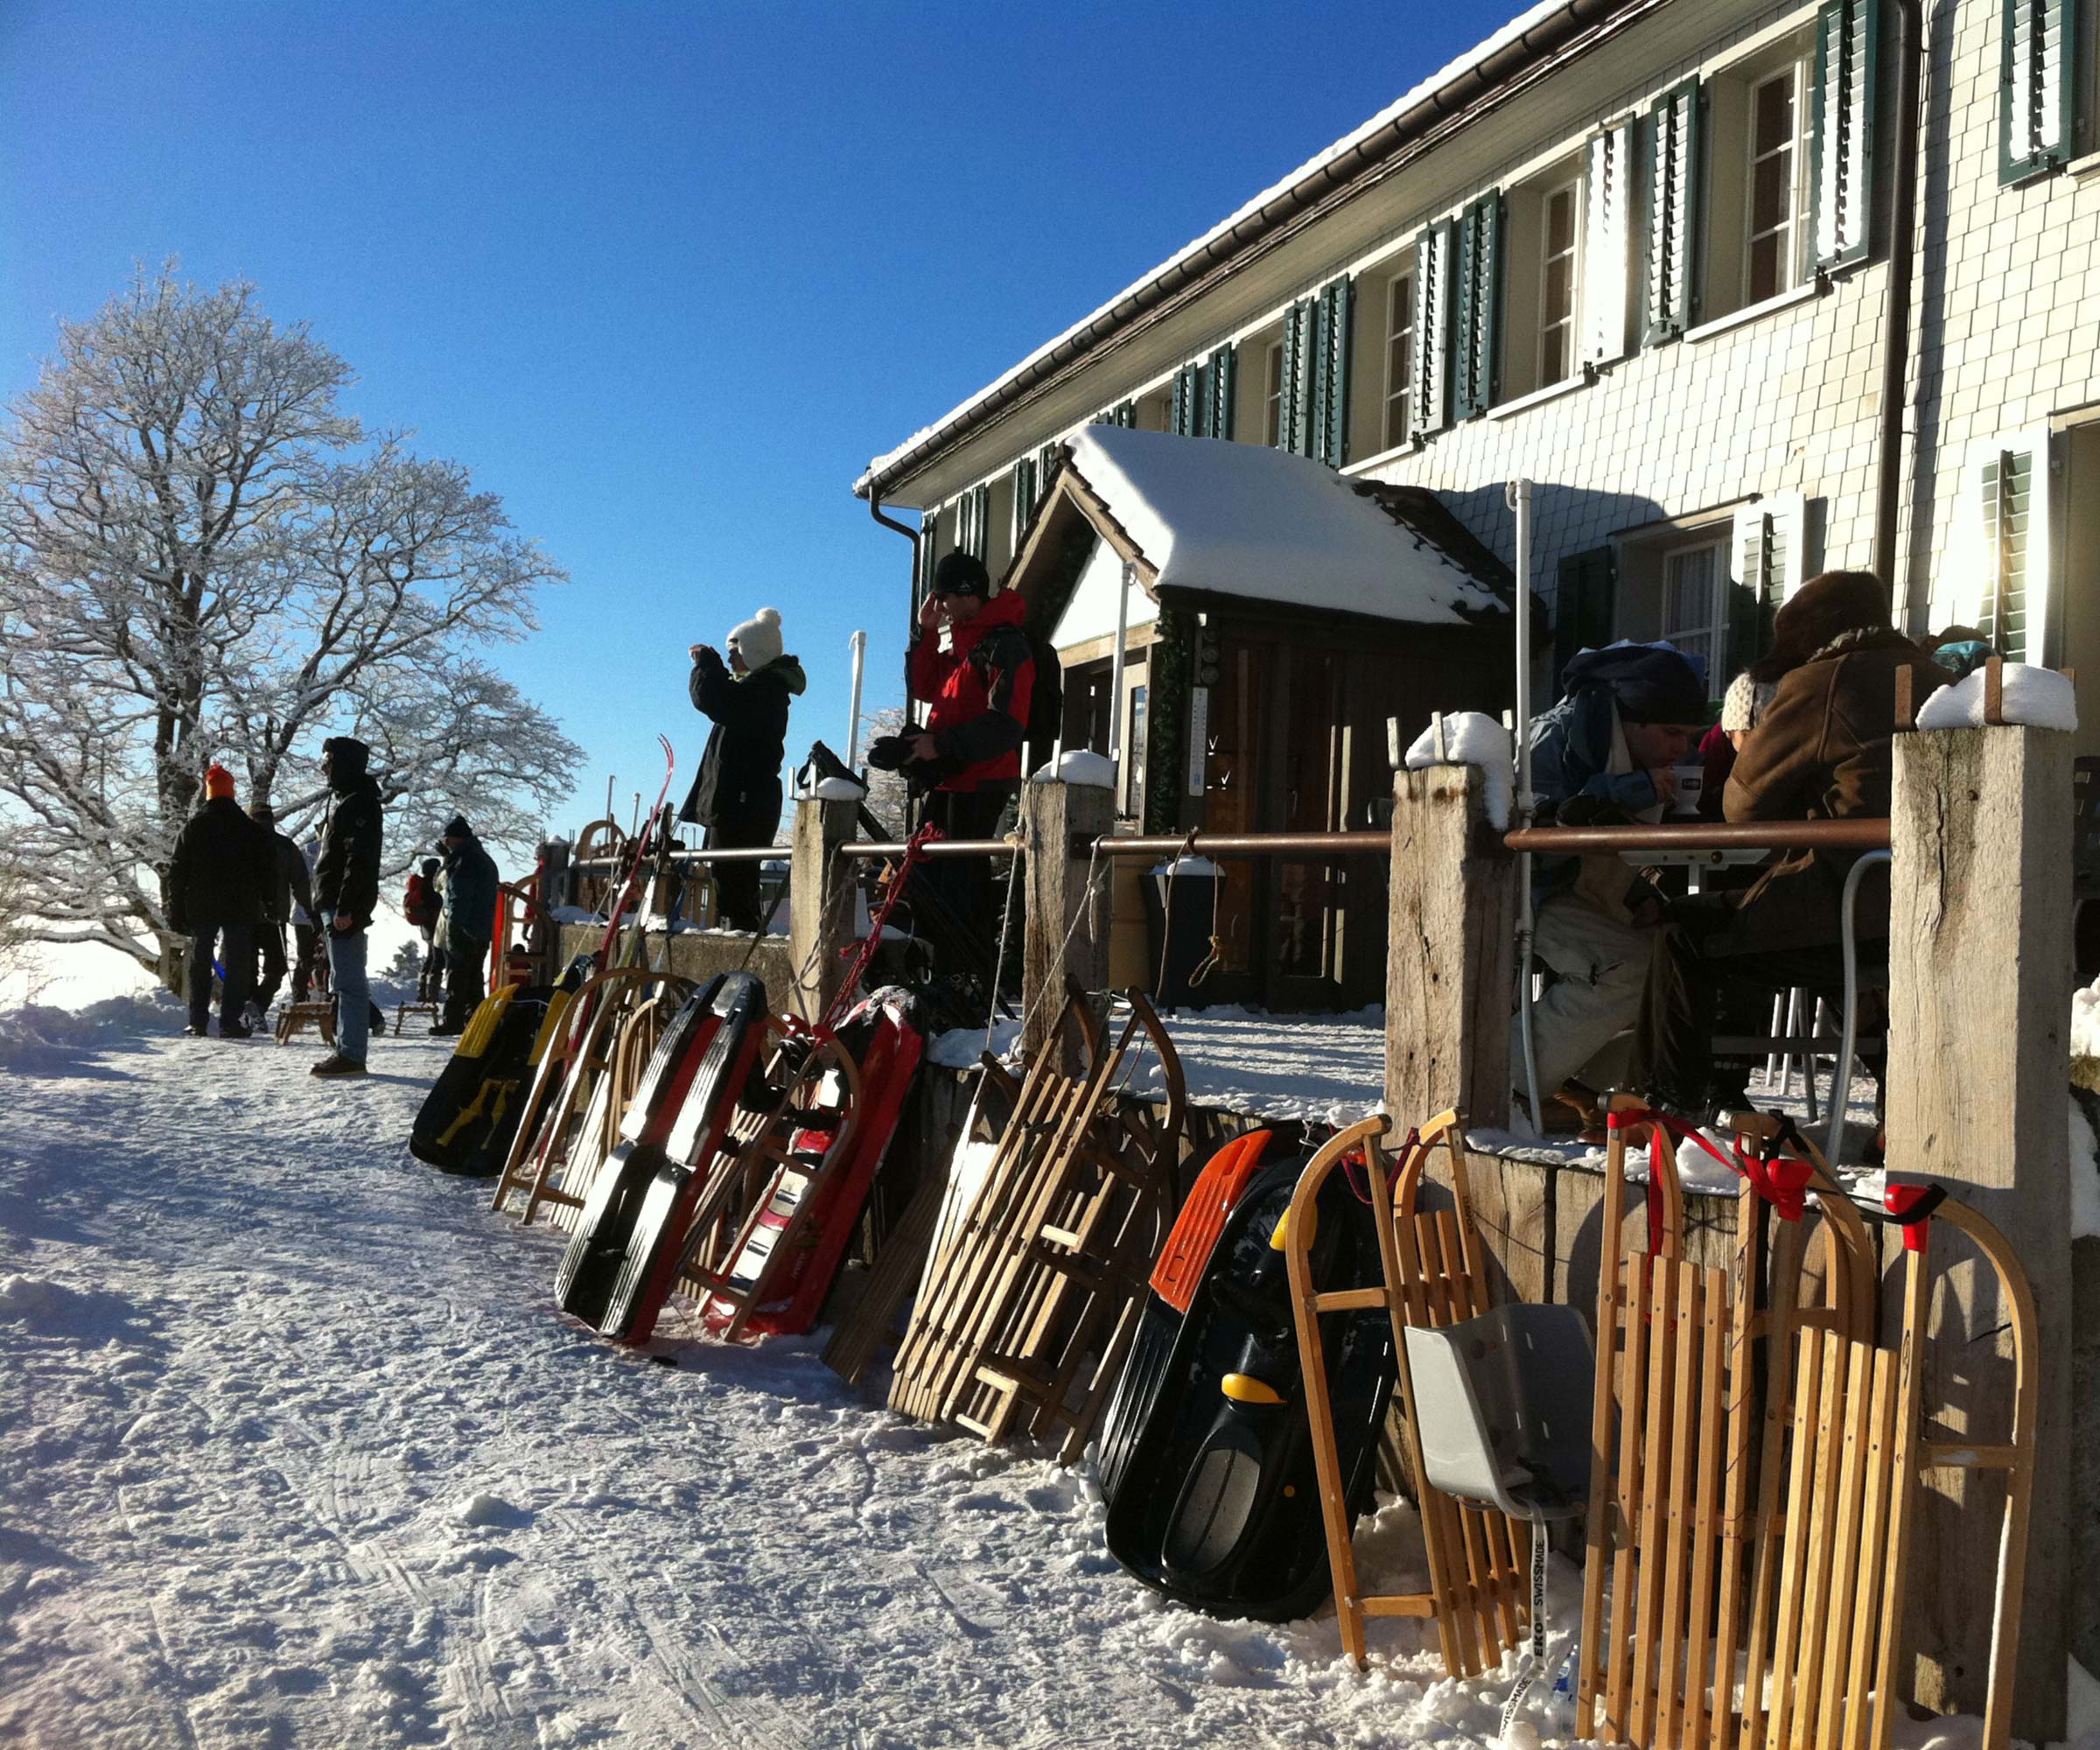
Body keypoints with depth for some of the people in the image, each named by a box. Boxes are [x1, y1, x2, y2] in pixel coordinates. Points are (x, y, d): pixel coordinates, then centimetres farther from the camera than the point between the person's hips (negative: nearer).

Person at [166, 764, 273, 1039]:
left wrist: (176, 912, 6)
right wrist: (260, 910, 10)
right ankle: (231, 1022, -4)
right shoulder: (250, 828, 3)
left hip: (200, 907, 1)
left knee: (200, 965, 7)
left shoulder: (192, 826, 2)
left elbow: (177, 872, 2)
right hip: (240, 909, -1)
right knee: (236, 965, 1)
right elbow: (264, 874, 4)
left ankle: (198, 1022, 5)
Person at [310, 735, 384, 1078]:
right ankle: (346, 1049, 20)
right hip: (336, 906, 11)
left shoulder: (358, 804, -13)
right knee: (343, 980, 14)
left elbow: (359, 860, -22)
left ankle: (351, 1054, -10)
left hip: (346, 907, -11)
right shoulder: (347, 801, 21)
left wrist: (345, 907, -25)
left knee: (348, 981, -11)